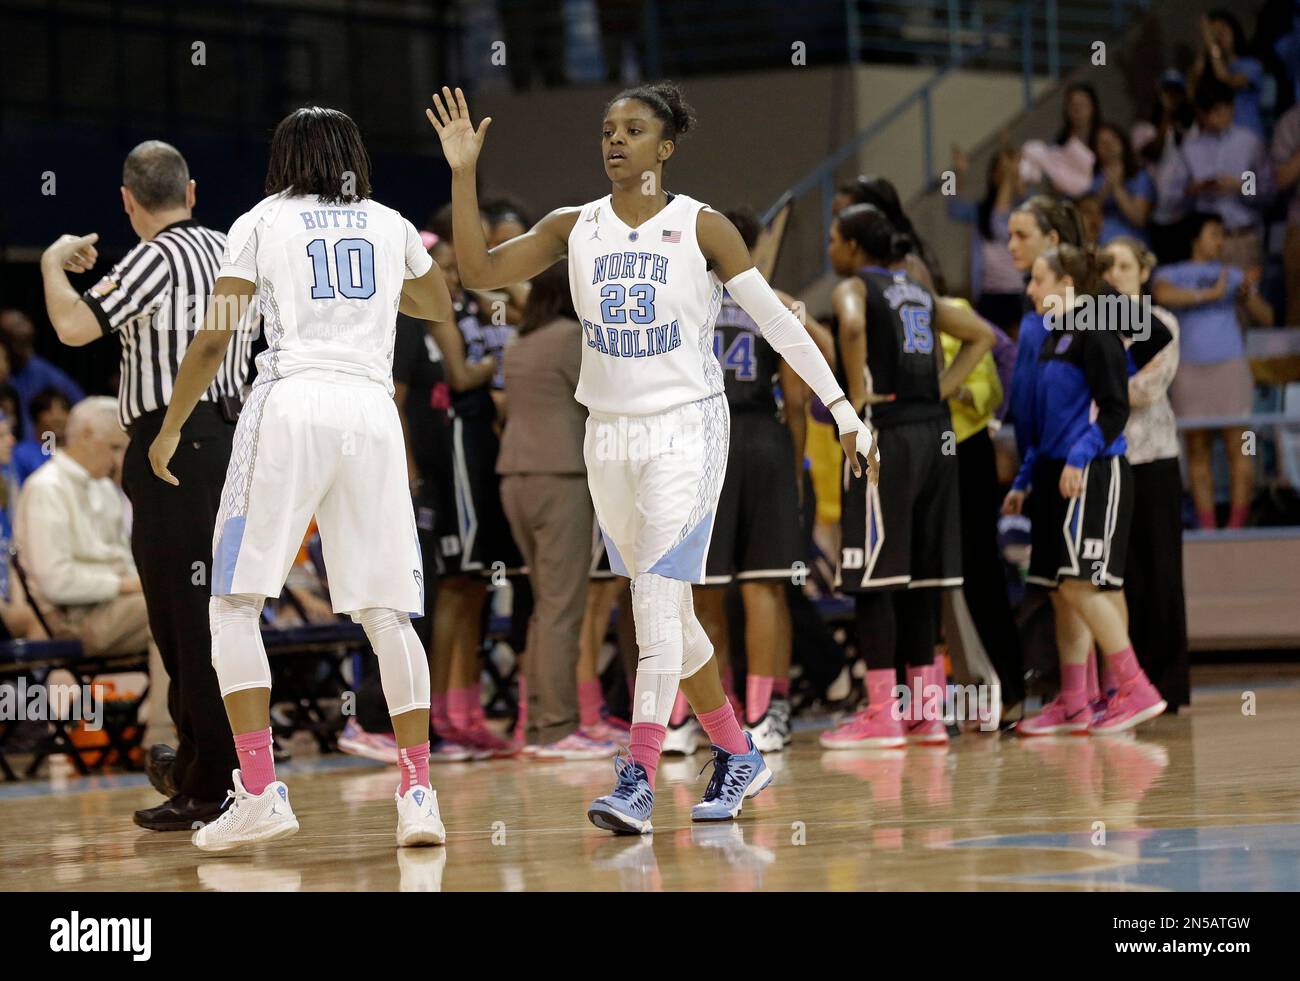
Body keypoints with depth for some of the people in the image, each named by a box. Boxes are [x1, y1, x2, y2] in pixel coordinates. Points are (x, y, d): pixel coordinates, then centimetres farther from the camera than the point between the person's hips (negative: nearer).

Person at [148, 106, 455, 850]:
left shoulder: (262, 223, 9)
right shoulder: (392, 226, 18)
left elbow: (214, 341, 3)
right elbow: (440, 307, 38)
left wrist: (171, 427, 15)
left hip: (291, 404, -3)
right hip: (372, 407, 3)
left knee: (236, 602, 2)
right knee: (387, 613, 6)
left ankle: (260, 793, -8)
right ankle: (419, 795, -2)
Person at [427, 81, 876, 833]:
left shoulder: (702, 228, -6)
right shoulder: (575, 228, 5)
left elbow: (778, 320, -3)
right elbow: (481, 270, -2)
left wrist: (842, 409, -6)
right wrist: (464, 174, -10)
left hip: (685, 428, -5)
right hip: (610, 433, 5)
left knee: (659, 600, -17)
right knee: (666, 613, 12)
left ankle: (639, 783, -21)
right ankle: (740, 758, 27)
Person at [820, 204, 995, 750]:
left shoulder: (853, 288, -3)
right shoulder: (917, 292, 18)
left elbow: (852, 327, -26)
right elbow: (982, 335, 23)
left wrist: (857, 394, -16)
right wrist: (943, 388, 15)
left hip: (886, 434, -7)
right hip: (935, 431, 7)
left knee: (874, 580, -4)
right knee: (919, 578, 11)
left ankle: (881, 715, -6)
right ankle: (925, 712, 12)